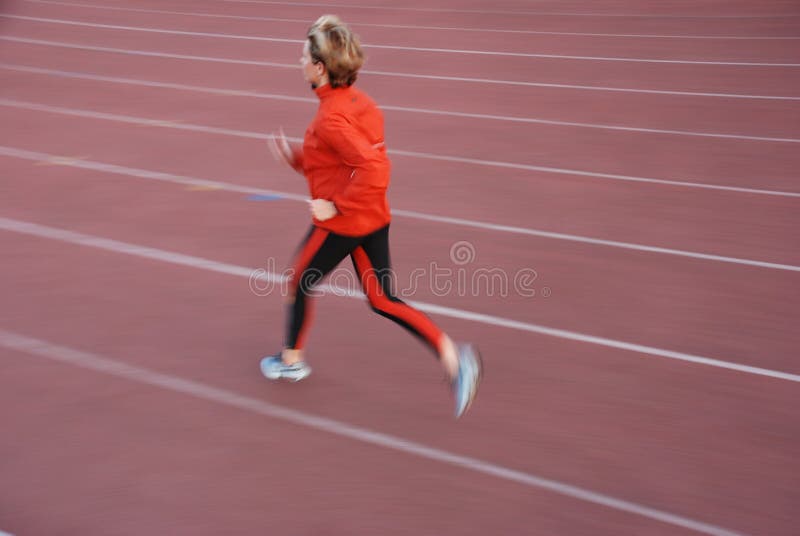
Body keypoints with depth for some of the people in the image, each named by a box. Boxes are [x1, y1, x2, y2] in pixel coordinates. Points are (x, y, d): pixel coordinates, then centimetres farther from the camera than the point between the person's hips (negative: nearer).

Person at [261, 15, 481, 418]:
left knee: (299, 283, 16)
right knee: (382, 300, 11)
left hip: (339, 223, -8)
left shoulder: (331, 118, -22)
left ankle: (291, 360, 36)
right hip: (375, 219, 8)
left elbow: (373, 169, -32)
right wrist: (295, 157, 11)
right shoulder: (358, 102, 7)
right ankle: (452, 355, -2)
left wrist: (335, 205, -23)